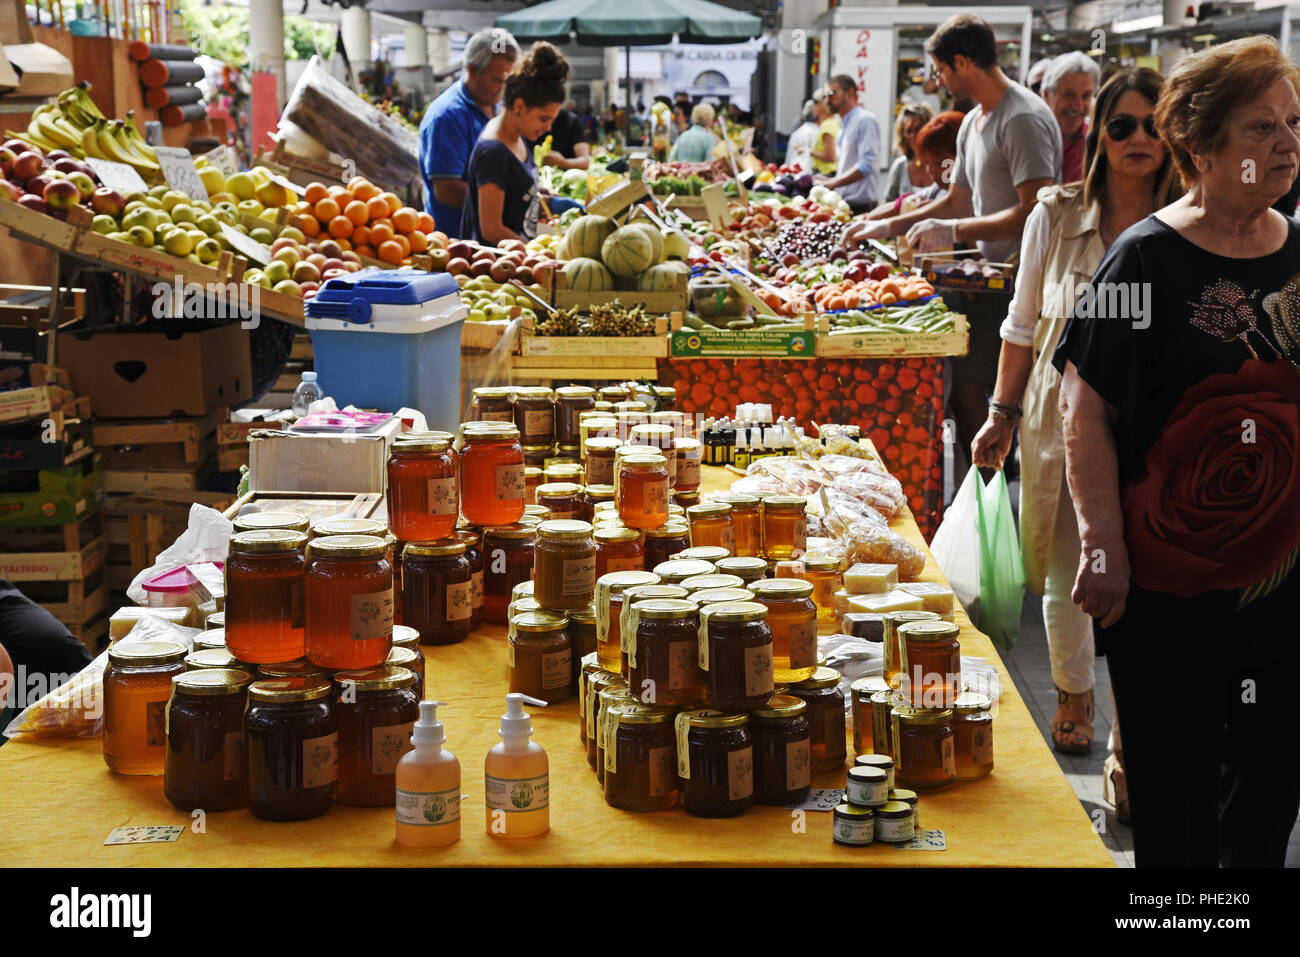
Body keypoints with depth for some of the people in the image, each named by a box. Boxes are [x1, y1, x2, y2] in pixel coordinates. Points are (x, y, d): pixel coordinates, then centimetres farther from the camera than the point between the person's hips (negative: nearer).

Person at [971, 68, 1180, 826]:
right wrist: (1003, 414, 8)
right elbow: (1024, 324, 7)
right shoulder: (1057, 216, -2)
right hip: (1062, 419, 2)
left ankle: (1129, 756, 8)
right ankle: (1073, 701, 41)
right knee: (1067, 580, 15)